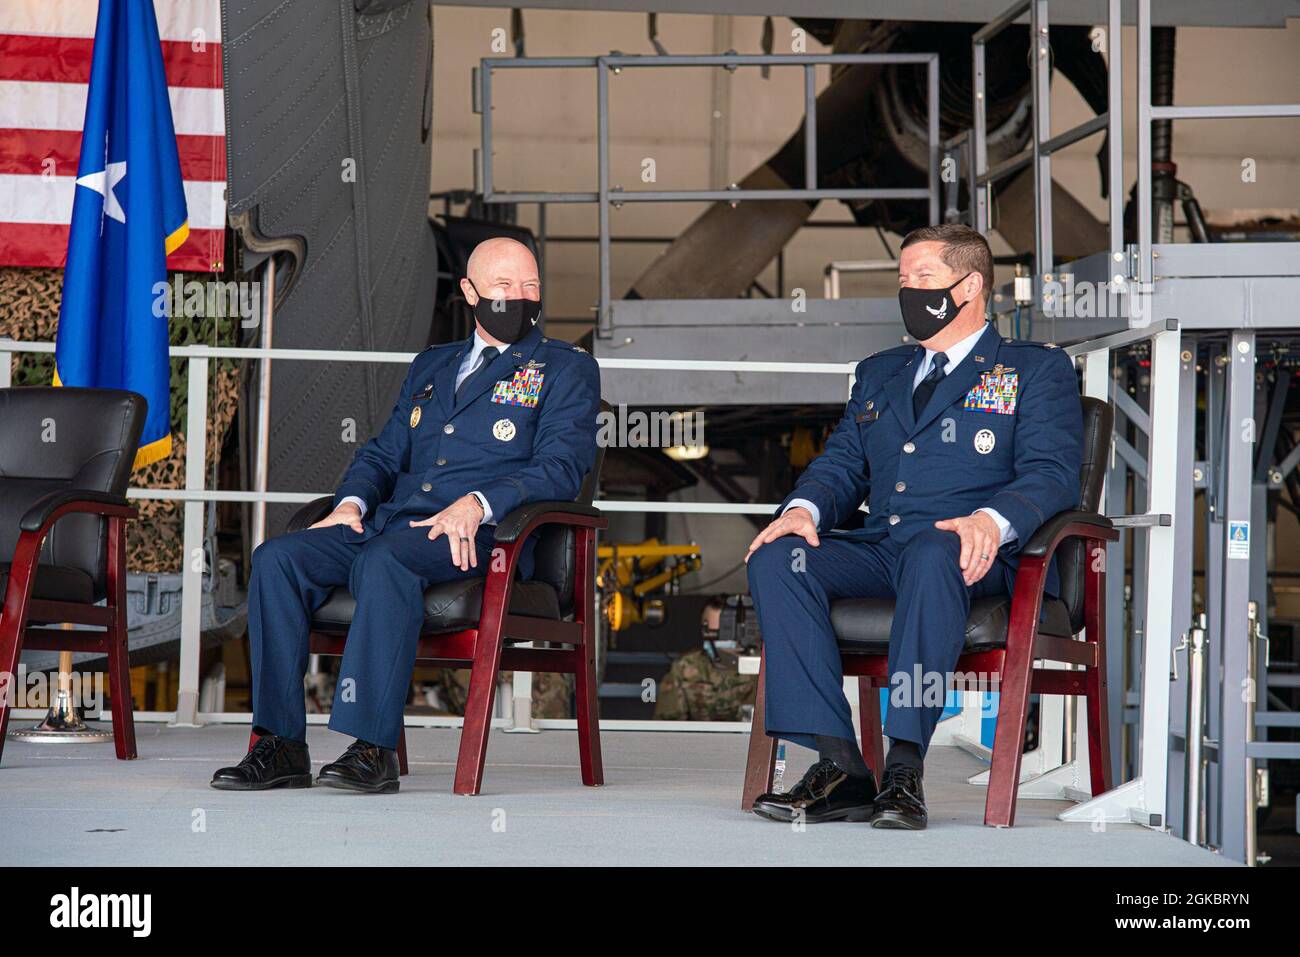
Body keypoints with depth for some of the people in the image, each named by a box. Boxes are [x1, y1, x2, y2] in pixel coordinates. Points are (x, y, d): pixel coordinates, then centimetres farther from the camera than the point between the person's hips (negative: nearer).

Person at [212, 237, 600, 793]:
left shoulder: (566, 369, 11)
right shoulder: (430, 366, 29)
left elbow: (562, 468, -3)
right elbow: (383, 453, 26)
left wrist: (478, 503, -19)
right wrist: (352, 501, 2)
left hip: (478, 536, -6)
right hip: (392, 520, 6)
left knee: (383, 562, -38)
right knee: (276, 558, -19)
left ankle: (374, 747, -38)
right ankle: (281, 746, -19)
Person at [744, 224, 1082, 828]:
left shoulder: (1038, 370, 12)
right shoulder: (878, 374, 30)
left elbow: (1051, 473, -3)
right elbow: (842, 463, 21)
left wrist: (991, 520, -25)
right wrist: (803, 508, -4)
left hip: (978, 558, -5)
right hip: (879, 550, 5)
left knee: (931, 551, -41)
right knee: (776, 557, -24)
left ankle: (904, 770, -42)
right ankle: (839, 769, -29)